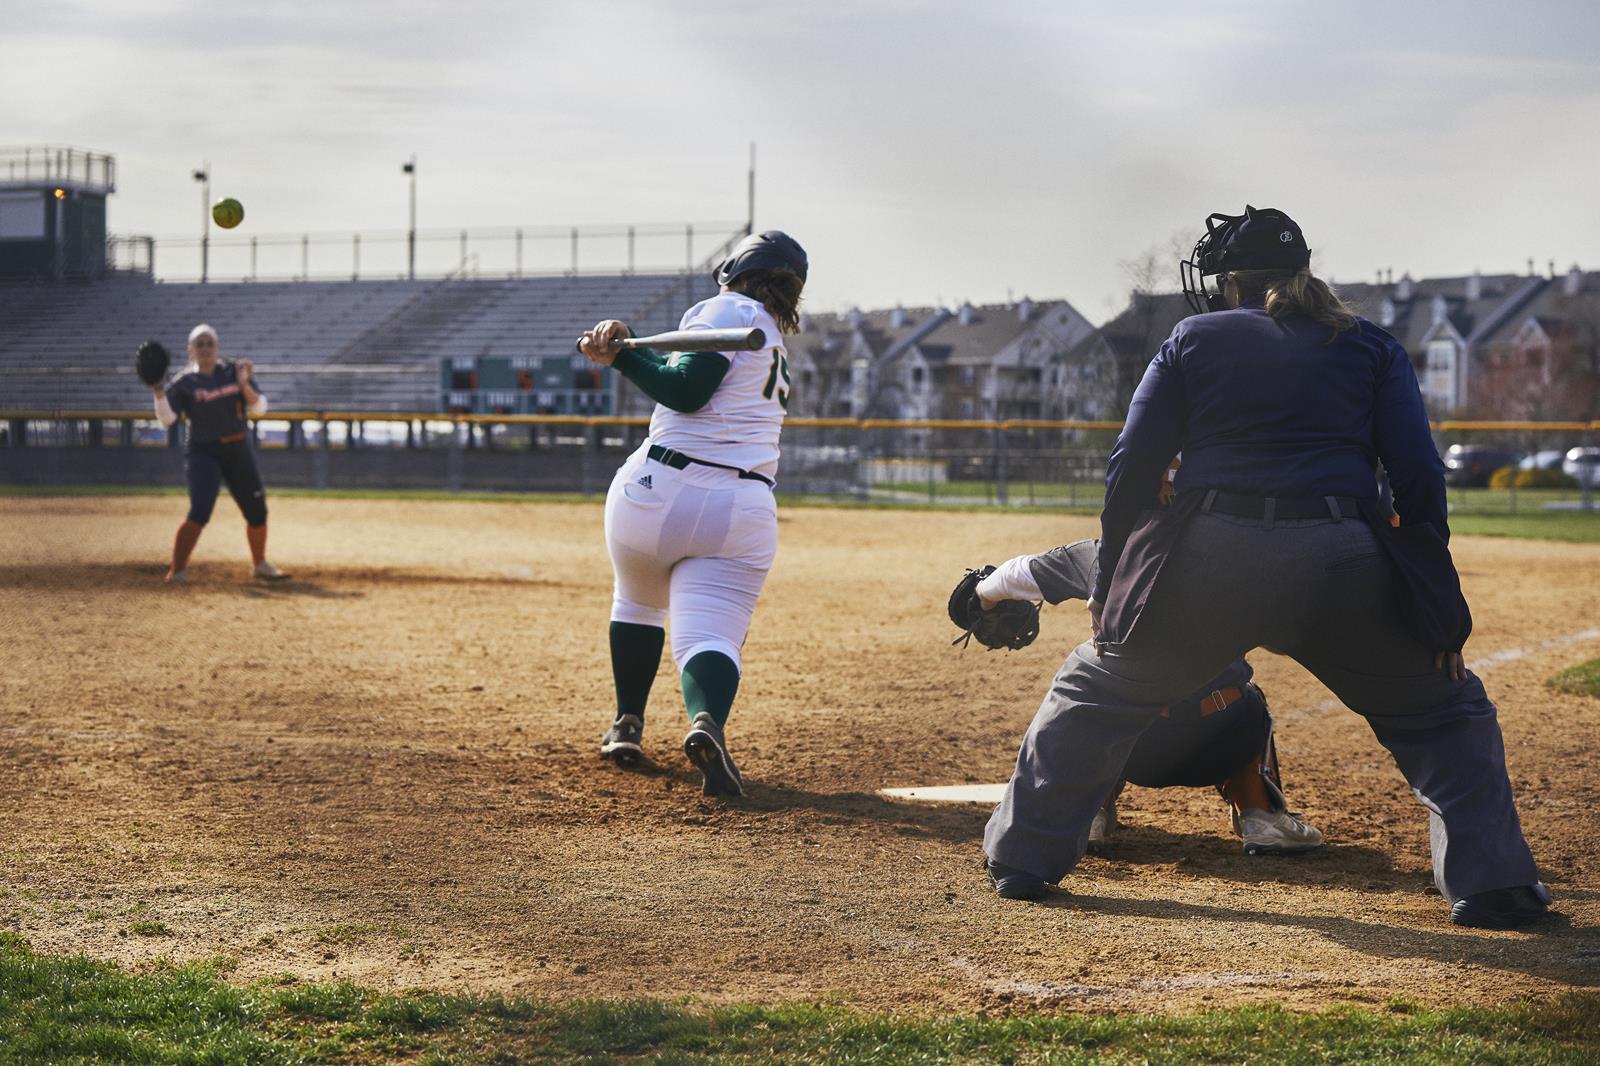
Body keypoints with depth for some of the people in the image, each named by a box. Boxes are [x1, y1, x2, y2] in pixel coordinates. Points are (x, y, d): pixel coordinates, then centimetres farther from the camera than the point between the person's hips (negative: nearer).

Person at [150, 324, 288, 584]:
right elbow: (166, 419, -14)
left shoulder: (235, 371, 3)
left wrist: (244, 385, -17)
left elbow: (259, 408, -2)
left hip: (239, 452, 4)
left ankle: (259, 565, 33)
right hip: (204, 452, -4)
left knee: (257, 511, 10)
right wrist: (159, 393, -29)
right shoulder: (184, 383, -5)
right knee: (200, 511, -22)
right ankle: (177, 571, -18)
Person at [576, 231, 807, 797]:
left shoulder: (728, 311, -1)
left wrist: (619, 354, -9)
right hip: (743, 510, 3)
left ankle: (627, 726, 32)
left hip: (657, 491, -3)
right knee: (710, 636, -7)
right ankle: (708, 721, -38)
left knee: (638, 605, 24)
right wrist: (624, 352, 16)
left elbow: (686, 392, -13)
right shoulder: (775, 347, 20)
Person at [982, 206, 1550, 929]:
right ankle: (1489, 883, 10)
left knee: (1096, 690, 21)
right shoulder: (1372, 349, 16)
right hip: (1343, 570, 0)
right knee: (1444, 707, 19)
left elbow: (1130, 472, 9)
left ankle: (1022, 860, 26)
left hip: (1206, 566, 0)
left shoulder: (1194, 340, 15)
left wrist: (1110, 591, 15)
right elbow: (1420, 481, 6)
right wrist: (1441, 611, 7)